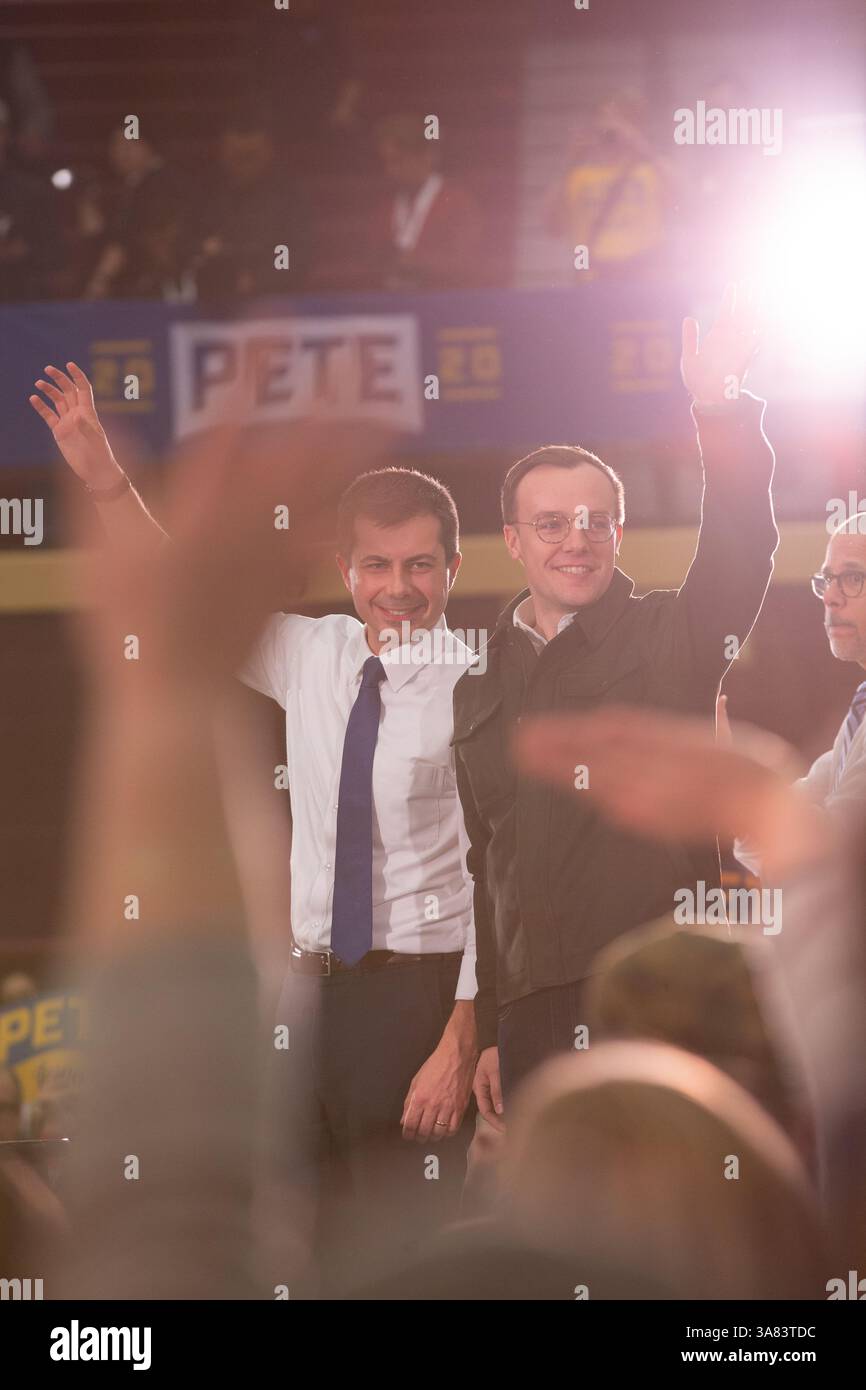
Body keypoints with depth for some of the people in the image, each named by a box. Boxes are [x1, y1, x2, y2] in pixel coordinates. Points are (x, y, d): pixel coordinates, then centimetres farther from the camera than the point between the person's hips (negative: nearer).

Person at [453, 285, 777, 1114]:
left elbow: (740, 548, -17)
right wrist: (487, 1031, 15)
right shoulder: (480, 686, 16)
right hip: (534, 1013, 4)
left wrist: (718, 408, -33)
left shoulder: (668, 638, 3)